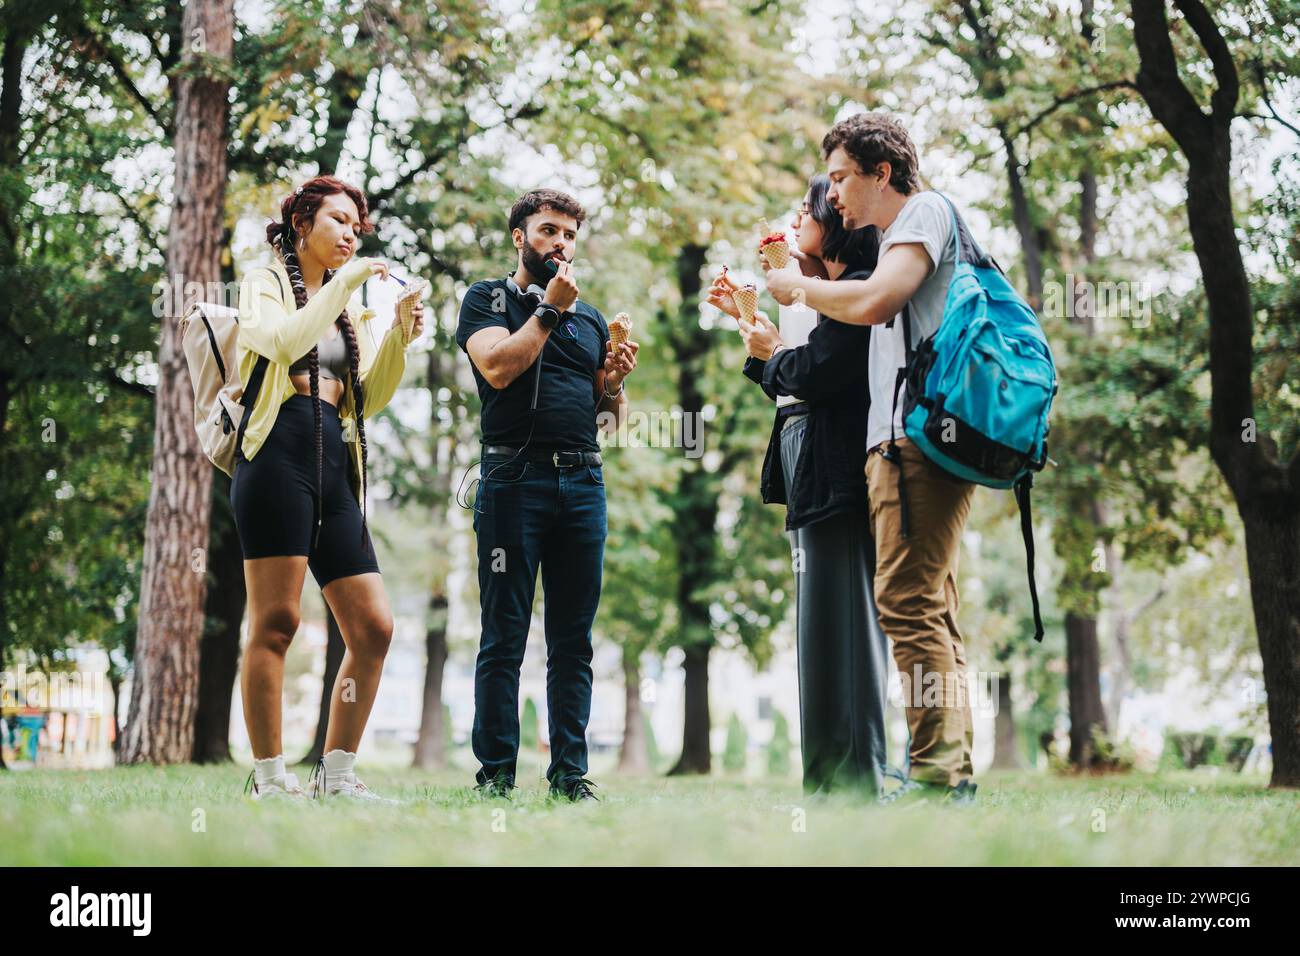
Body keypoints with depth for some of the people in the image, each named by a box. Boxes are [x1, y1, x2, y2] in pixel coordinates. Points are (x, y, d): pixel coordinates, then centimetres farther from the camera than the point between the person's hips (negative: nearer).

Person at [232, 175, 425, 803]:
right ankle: (268, 777, -7)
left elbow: (367, 401, 18)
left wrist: (398, 340, 4)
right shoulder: (265, 284, 10)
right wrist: (343, 284, -11)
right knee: (276, 621, -11)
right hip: (279, 451, -6)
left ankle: (336, 775, 4)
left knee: (373, 627, -2)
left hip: (335, 463, 7)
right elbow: (282, 340, -13)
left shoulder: (349, 311, 27)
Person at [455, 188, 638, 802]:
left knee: (574, 641, 3)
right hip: (515, 477, -5)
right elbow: (498, 367, -11)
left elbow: (614, 420, 23)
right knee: (503, 639, -5)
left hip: (583, 481, 5)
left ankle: (570, 774, 5)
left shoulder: (590, 318, 23)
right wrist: (551, 308, -6)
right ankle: (496, 775, -3)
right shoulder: (487, 299, 9)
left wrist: (614, 383, 2)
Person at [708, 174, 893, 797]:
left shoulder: (861, 290, -9)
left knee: (835, 627, -11)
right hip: (821, 485, 11)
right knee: (827, 630, 10)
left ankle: (850, 780, -10)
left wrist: (773, 353, 1)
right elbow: (798, 391, 25)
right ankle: (834, 781, 14)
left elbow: (813, 373, -20)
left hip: (837, 481, -11)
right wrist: (747, 321, 26)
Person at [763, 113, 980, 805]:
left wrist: (799, 287, 0)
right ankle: (954, 775, 9)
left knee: (908, 602, -16)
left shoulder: (926, 210, 0)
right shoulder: (894, 237, 29)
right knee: (931, 614, 8)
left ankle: (936, 776, -19)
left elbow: (873, 302, -17)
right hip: (907, 442, 10)